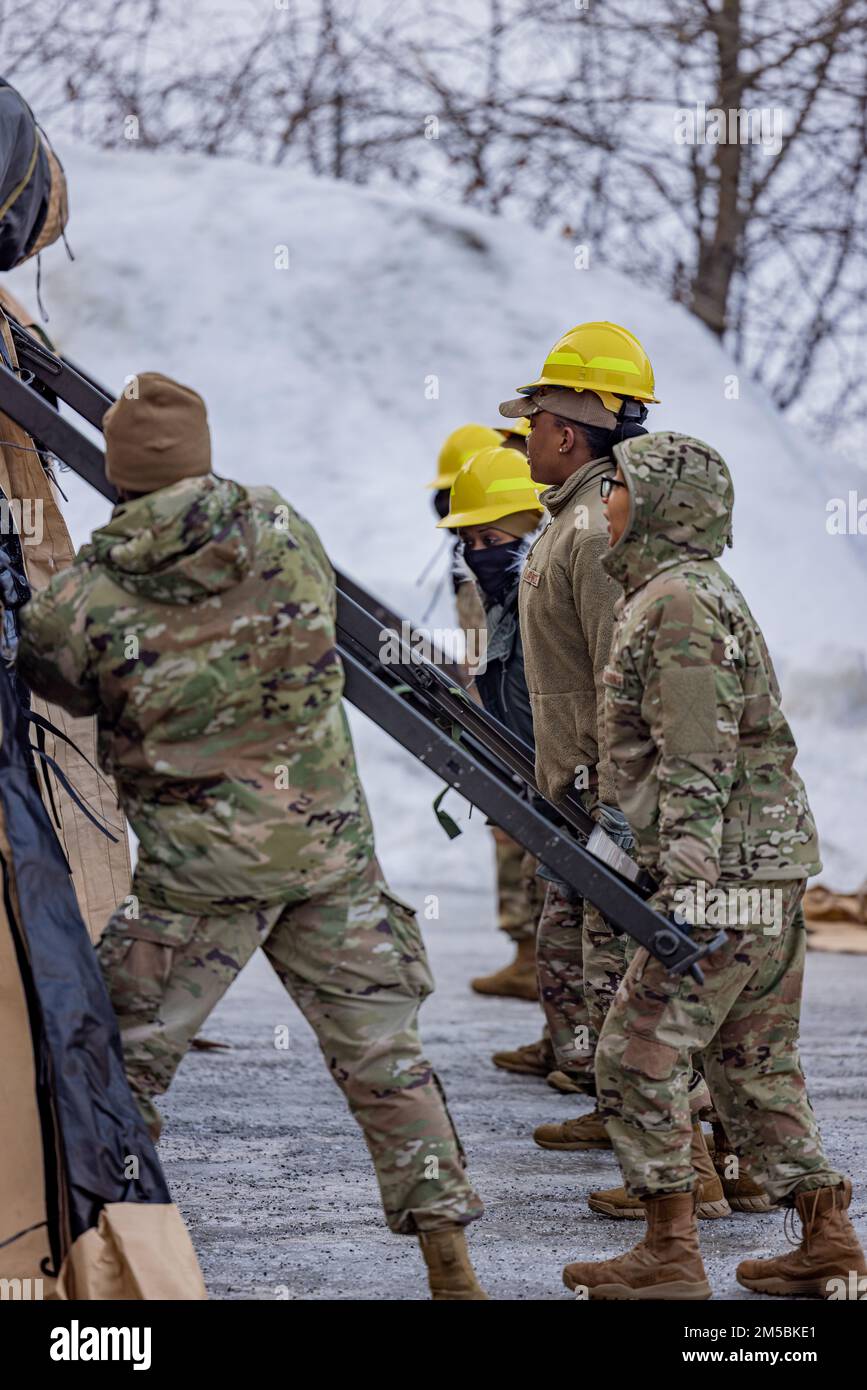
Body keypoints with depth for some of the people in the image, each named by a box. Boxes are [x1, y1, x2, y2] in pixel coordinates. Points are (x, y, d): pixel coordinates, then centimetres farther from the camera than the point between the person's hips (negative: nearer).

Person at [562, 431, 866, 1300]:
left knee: (637, 1057, -3)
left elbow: (698, 762, -21)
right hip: (776, 870, 10)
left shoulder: (679, 602, -14)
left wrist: (687, 887, -24)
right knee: (754, 1065, 14)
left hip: (724, 875, -10)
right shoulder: (700, 592, 18)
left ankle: (670, 1257, 0)